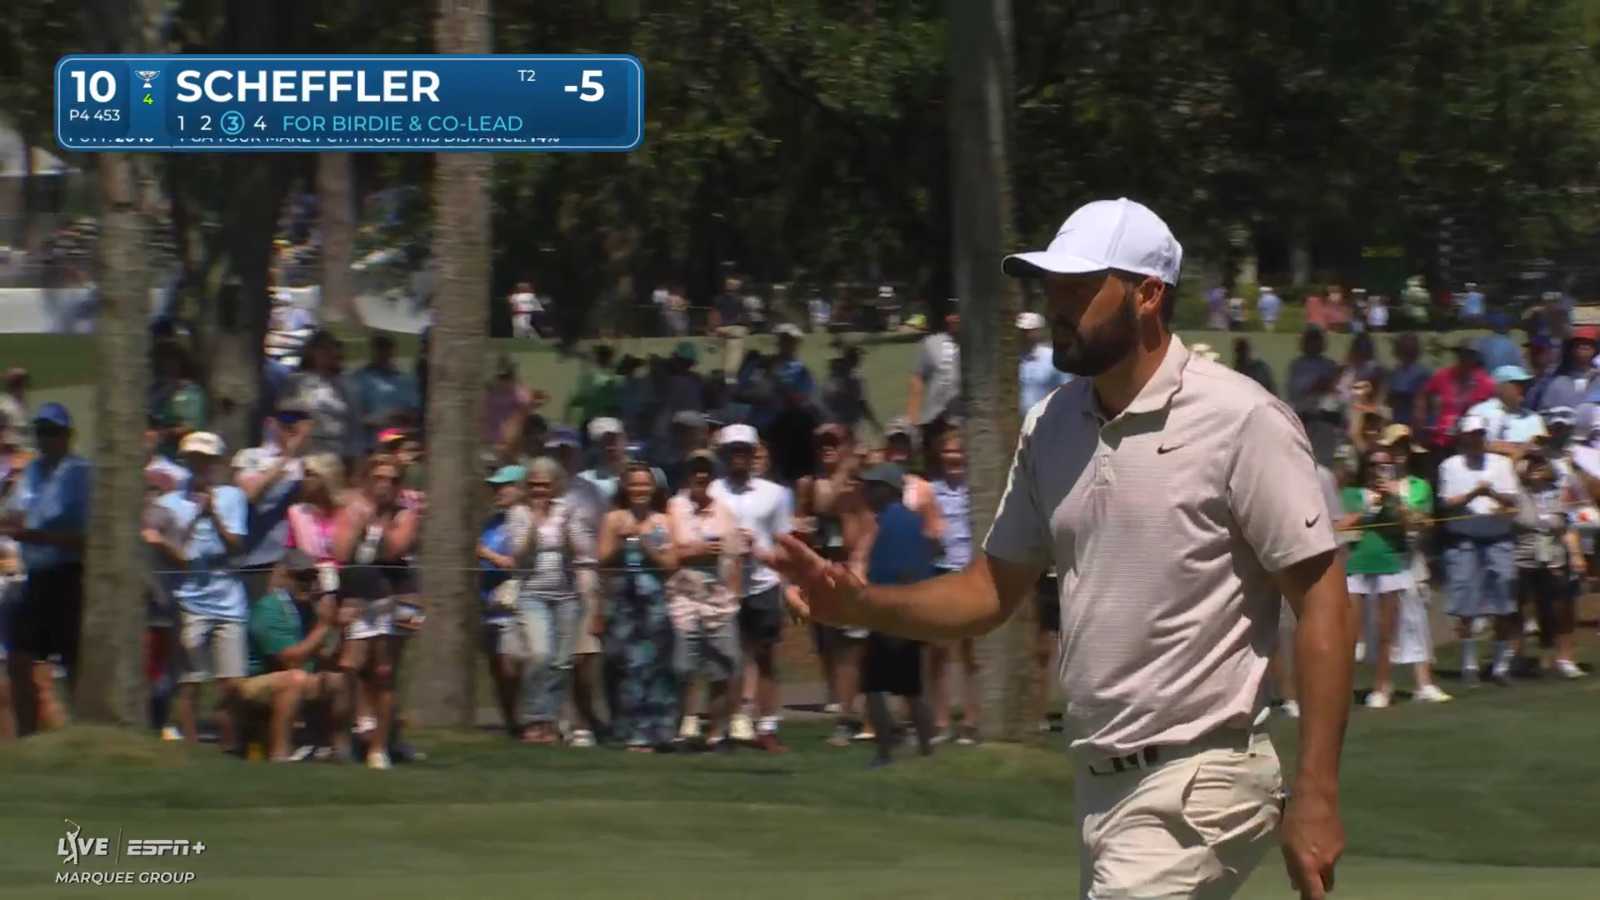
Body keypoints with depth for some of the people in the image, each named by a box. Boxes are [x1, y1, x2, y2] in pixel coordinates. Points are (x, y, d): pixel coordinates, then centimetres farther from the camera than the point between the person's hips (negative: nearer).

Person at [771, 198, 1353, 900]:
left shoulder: (1240, 419, -11)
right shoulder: (1052, 427, 10)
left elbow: (1321, 598, -12)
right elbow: (993, 588, 16)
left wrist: (1317, 795, -17)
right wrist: (860, 605, -2)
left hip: (1197, 788, -7)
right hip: (1099, 785, 7)